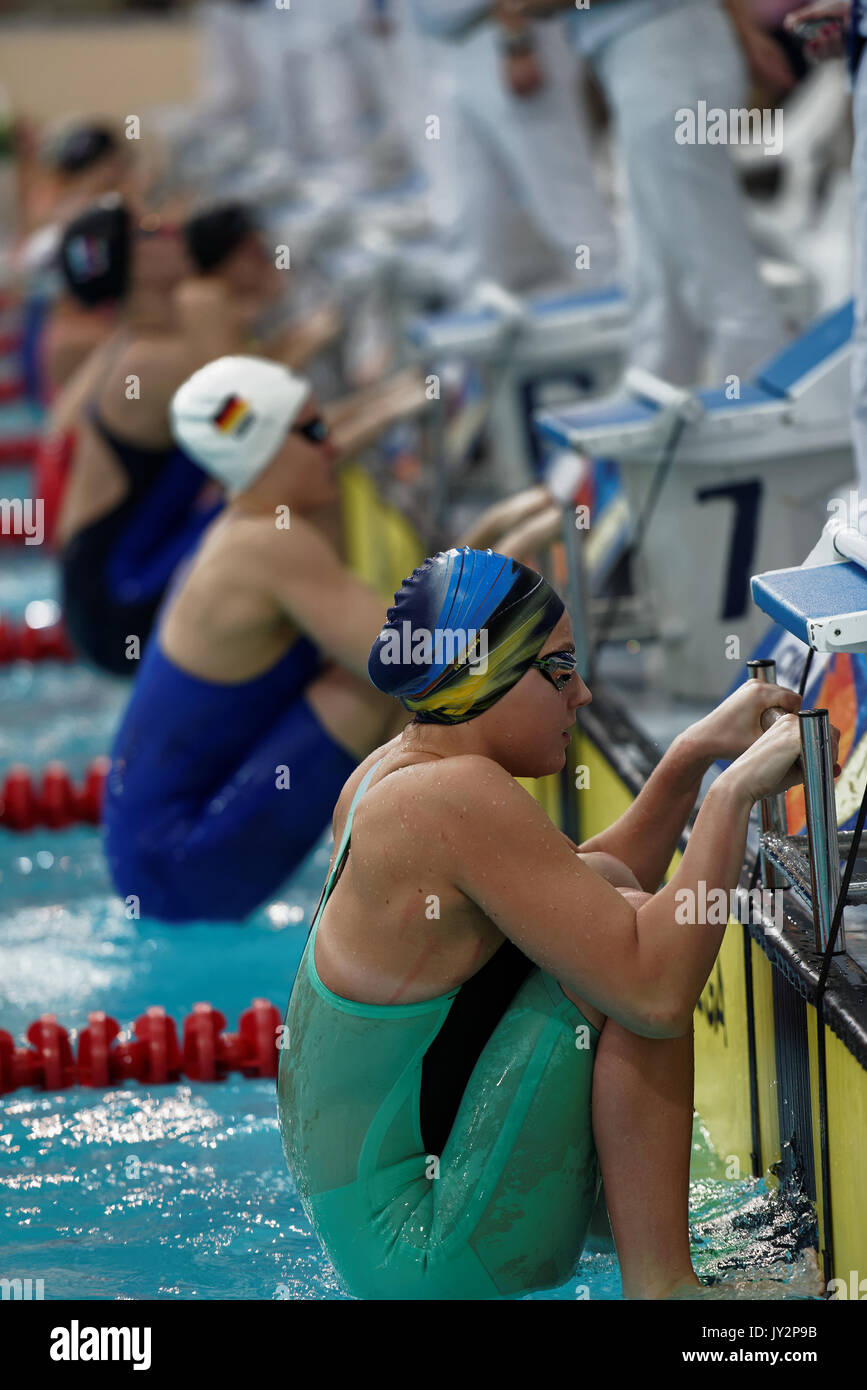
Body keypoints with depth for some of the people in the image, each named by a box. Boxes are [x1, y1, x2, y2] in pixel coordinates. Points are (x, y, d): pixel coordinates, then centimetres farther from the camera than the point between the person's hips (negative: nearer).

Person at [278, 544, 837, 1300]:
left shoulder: (397, 770, 7)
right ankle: (659, 1279, -18)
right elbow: (654, 992, -29)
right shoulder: (459, 797, -23)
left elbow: (582, 896, 18)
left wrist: (696, 752, 10)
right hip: (428, 1257, -10)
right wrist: (735, 788, -22)